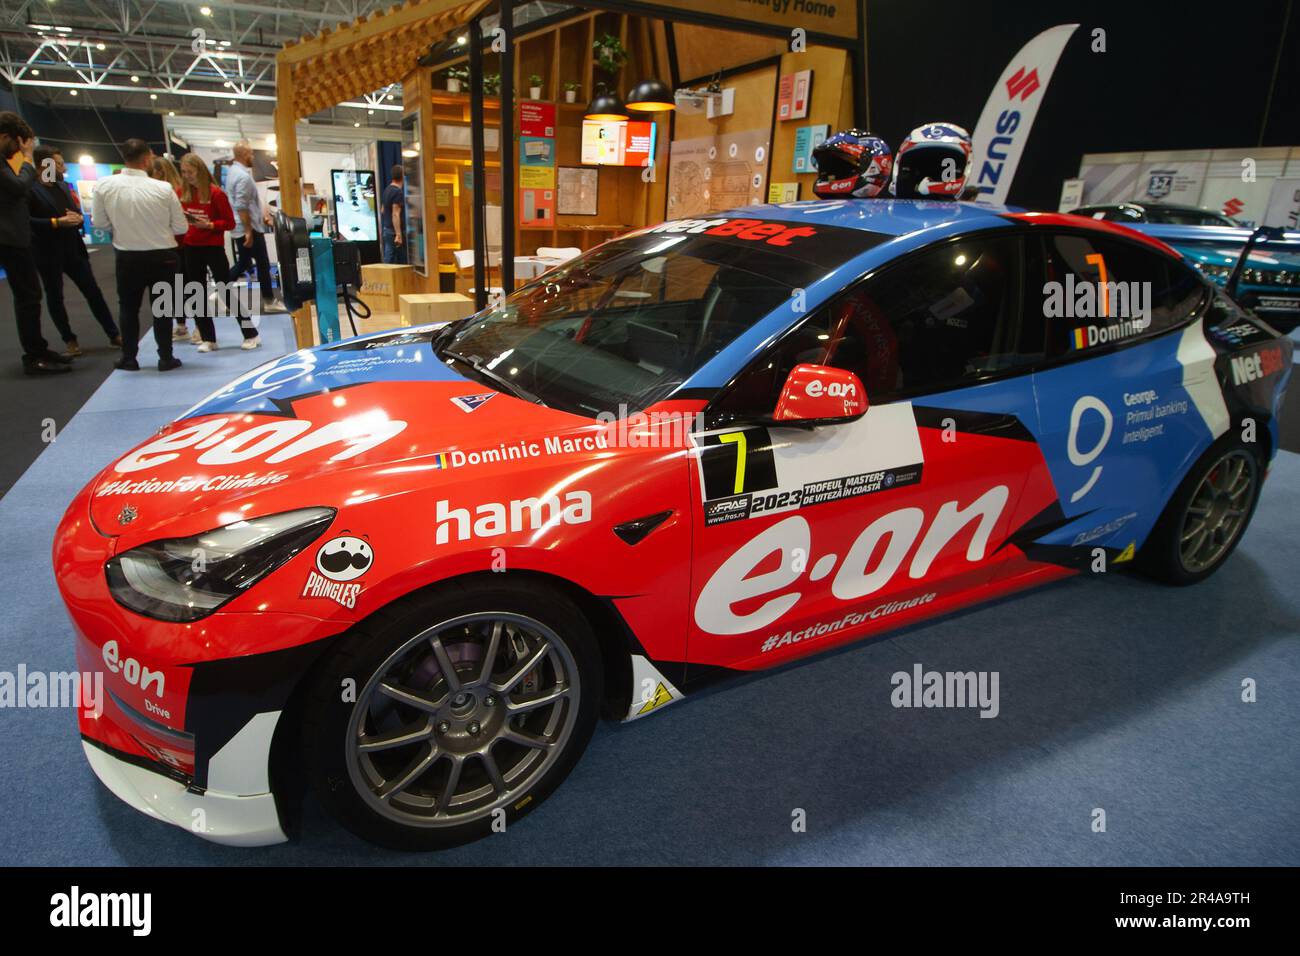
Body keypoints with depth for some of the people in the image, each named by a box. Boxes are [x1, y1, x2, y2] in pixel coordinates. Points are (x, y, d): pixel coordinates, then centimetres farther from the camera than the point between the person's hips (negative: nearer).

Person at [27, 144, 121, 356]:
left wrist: (78, 218, -5)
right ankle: (69, 340, 16)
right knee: (55, 297, 8)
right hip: (48, 253, -6)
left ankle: (114, 335, 11)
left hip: (73, 249, 6)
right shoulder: (30, 189, -12)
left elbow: (76, 211, 17)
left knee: (93, 291, 6)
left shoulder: (63, 186, 11)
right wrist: (56, 222, -22)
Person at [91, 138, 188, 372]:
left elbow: (100, 223, 0)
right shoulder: (164, 188, -13)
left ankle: (129, 358, 21)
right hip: (162, 256, -1)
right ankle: (165, 358, 14)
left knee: (128, 307, 16)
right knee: (162, 307, 11)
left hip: (127, 257, 2)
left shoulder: (105, 186, -8)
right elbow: (182, 227, -7)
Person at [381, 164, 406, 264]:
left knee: (388, 260, 7)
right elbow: (395, 214, -21)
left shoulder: (387, 189, 12)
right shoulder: (398, 192, -15)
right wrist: (398, 234, -24)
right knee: (402, 262, -1)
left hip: (387, 229, 9)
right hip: (395, 231, -9)